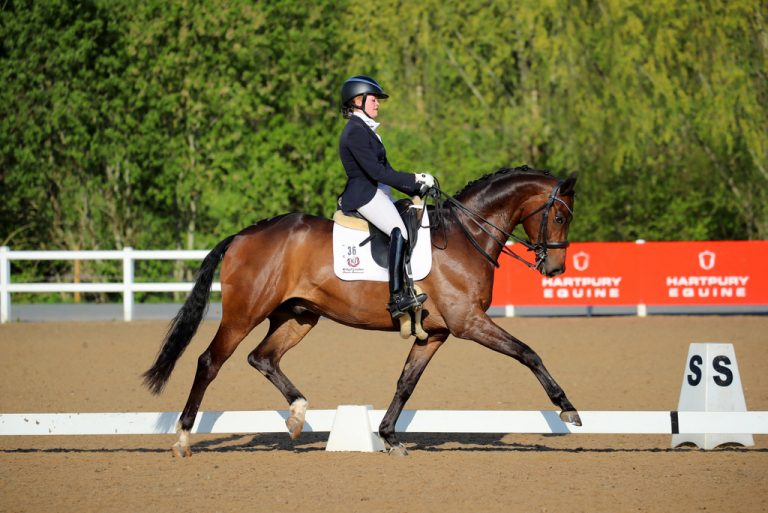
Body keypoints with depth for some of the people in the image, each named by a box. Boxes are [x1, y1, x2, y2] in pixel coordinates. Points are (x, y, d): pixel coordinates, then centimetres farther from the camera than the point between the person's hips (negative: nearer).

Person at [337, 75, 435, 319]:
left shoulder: (365, 130, 21)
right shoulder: (355, 132, -12)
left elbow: (385, 170, 20)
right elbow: (376, 171, -19)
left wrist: (415, 189, 11)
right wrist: (414, 180, -17)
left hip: (377, 193, 11)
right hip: (363, 194, -11)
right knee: (399, 230, -28)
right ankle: (397, 297, -36)